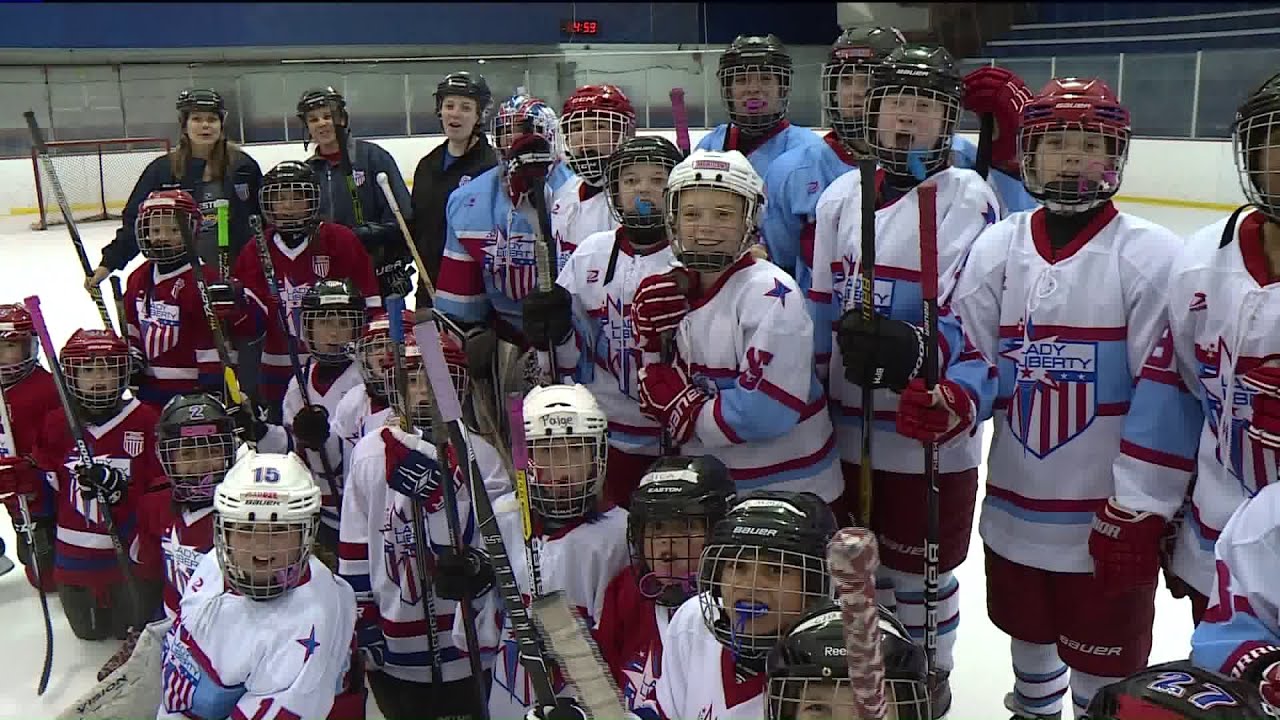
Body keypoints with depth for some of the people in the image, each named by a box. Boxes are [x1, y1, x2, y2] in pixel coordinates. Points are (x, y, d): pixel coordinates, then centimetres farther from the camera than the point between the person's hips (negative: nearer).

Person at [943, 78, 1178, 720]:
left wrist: (1138, 515, -12)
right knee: (1027, 630, 25)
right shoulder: (996, 248, 1)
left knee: (1105, 664, 8)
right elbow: (975, 362, 1)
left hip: (1108, 516, -4)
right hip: (1016, 505, 4)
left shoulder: (1151, 256, -11)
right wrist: (943, 407, -21)